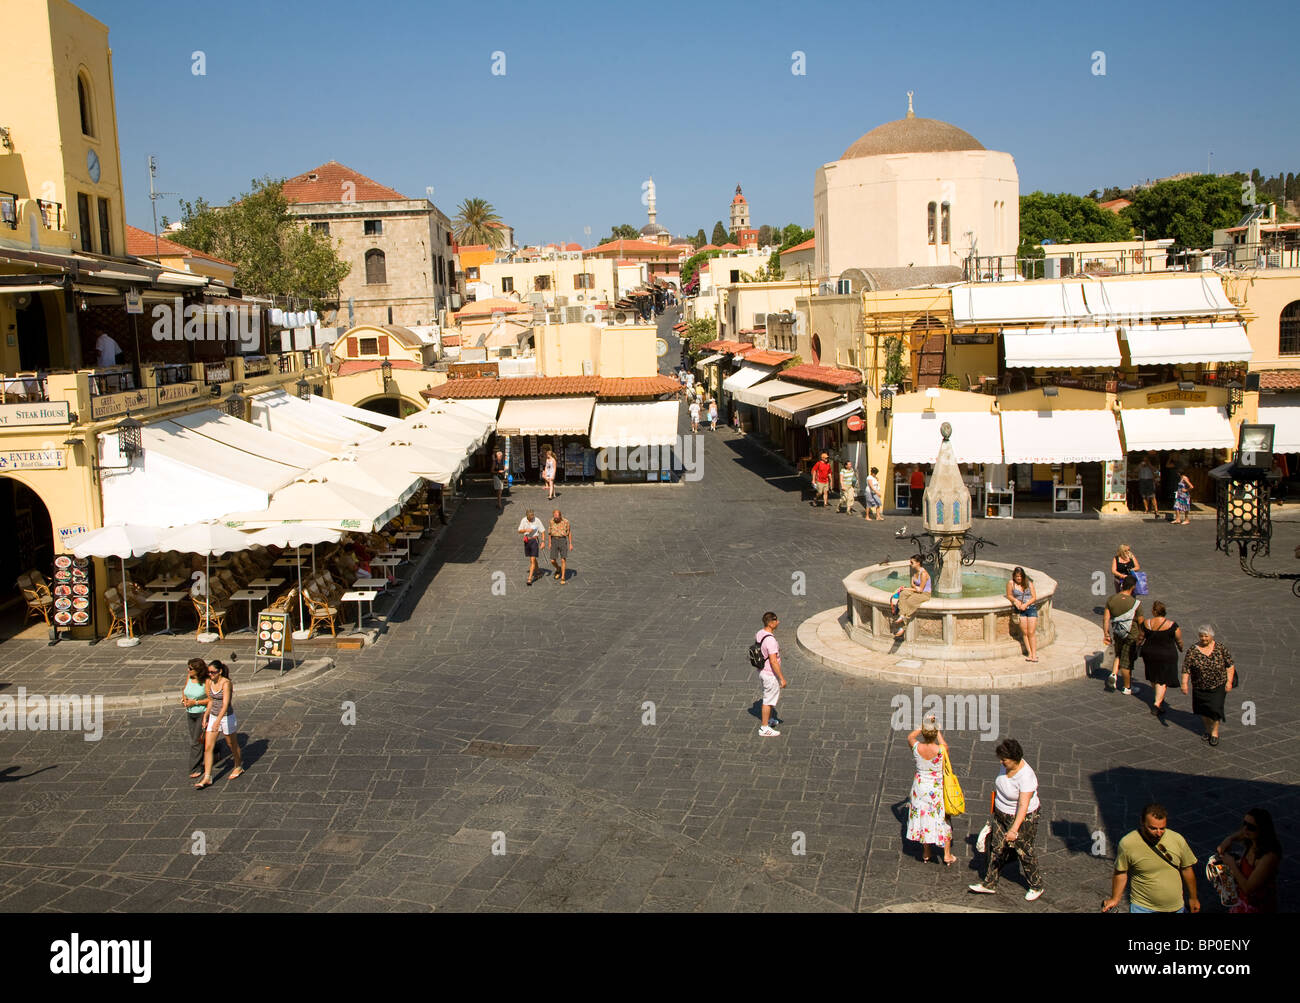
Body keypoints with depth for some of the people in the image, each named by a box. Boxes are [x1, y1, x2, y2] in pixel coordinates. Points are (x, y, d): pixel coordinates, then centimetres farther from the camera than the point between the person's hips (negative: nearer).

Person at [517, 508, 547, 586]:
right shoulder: (523, 520, -2)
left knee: (532, 560, -11)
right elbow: (519, 531, -2)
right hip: (526, 540, 5)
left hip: (534, 540, -5)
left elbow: (543, 531, -7)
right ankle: (537, 573, 39)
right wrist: (526, 530, -22)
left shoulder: (537, 520, -12)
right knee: (532, 558, 19)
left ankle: (530, 579, -14)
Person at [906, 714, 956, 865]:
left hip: (920, 786, 2)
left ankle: (926, 854, 33)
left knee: (923, 818, 19)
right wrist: (937, 731, 9)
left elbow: (910, 737, 6)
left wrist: (922, 727, 8)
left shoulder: (916, 747, -19)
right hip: (937, 789, -2)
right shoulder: (941, 750, -25)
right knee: (942, 819, 17)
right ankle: (947, 855, 29)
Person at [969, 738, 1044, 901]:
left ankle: (1037, 887, 31)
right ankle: (990, 884, 25)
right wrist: (996, 808, 23)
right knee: (997, 848, 13)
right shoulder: (1007, 765, -9)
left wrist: (1014, 829, -44)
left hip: (1022, 818, -7)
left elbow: (1023, 805, -37)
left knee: (1024, 851, 9)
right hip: (1001, 815, 7)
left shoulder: (1026, 776, -33)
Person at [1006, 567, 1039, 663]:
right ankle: (1029, 653, -2)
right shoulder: (1011, 583, 3)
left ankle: (1034, 654, -6)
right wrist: (1015, 600, -10)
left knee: (1031, 633, -7)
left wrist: (1025, 604, -10)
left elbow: (1034, 597, 4)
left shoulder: (1029, 583, 6)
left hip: (1031, 608, 0)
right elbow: (1009, 595, 9)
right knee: (1025, 632, -6)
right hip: (1020, 610, 0)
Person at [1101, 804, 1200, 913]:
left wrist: (1193, 898, 15)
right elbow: (1121, 872, -5)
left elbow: (1186, 869, 6)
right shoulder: (1127, 843, -17)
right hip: (1143, 907, -3)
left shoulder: (1178, 840, -8)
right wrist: (1115, 899, -3)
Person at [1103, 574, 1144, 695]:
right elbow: (1140, 622, -12)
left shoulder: (1111, 599, -9)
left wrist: (1105, 633, 5)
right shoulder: (1135, 603, -20)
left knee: (1119, 655, 28)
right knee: (1126, 662, 8)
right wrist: (1142, 636, 3)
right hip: (1131, 635, -4)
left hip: (1117, 634, 4)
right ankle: (1127, 688, 23)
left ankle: (1114, 674, 6)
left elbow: (1106, 618, -5)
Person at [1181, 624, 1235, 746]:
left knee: (1215, 708, -10)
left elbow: (1230, 665, 0)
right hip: (1200, 688, 2)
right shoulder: (1192, 651, -7)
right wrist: (1184, 683, -13)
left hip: (1218, 686, -2)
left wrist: (1229, 681, -6)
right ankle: (1207, 730, 32)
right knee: (1203, 710, 11)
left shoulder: (1220, 648, -6)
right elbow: (1186, 669, -6)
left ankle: (1215, 732, 8)